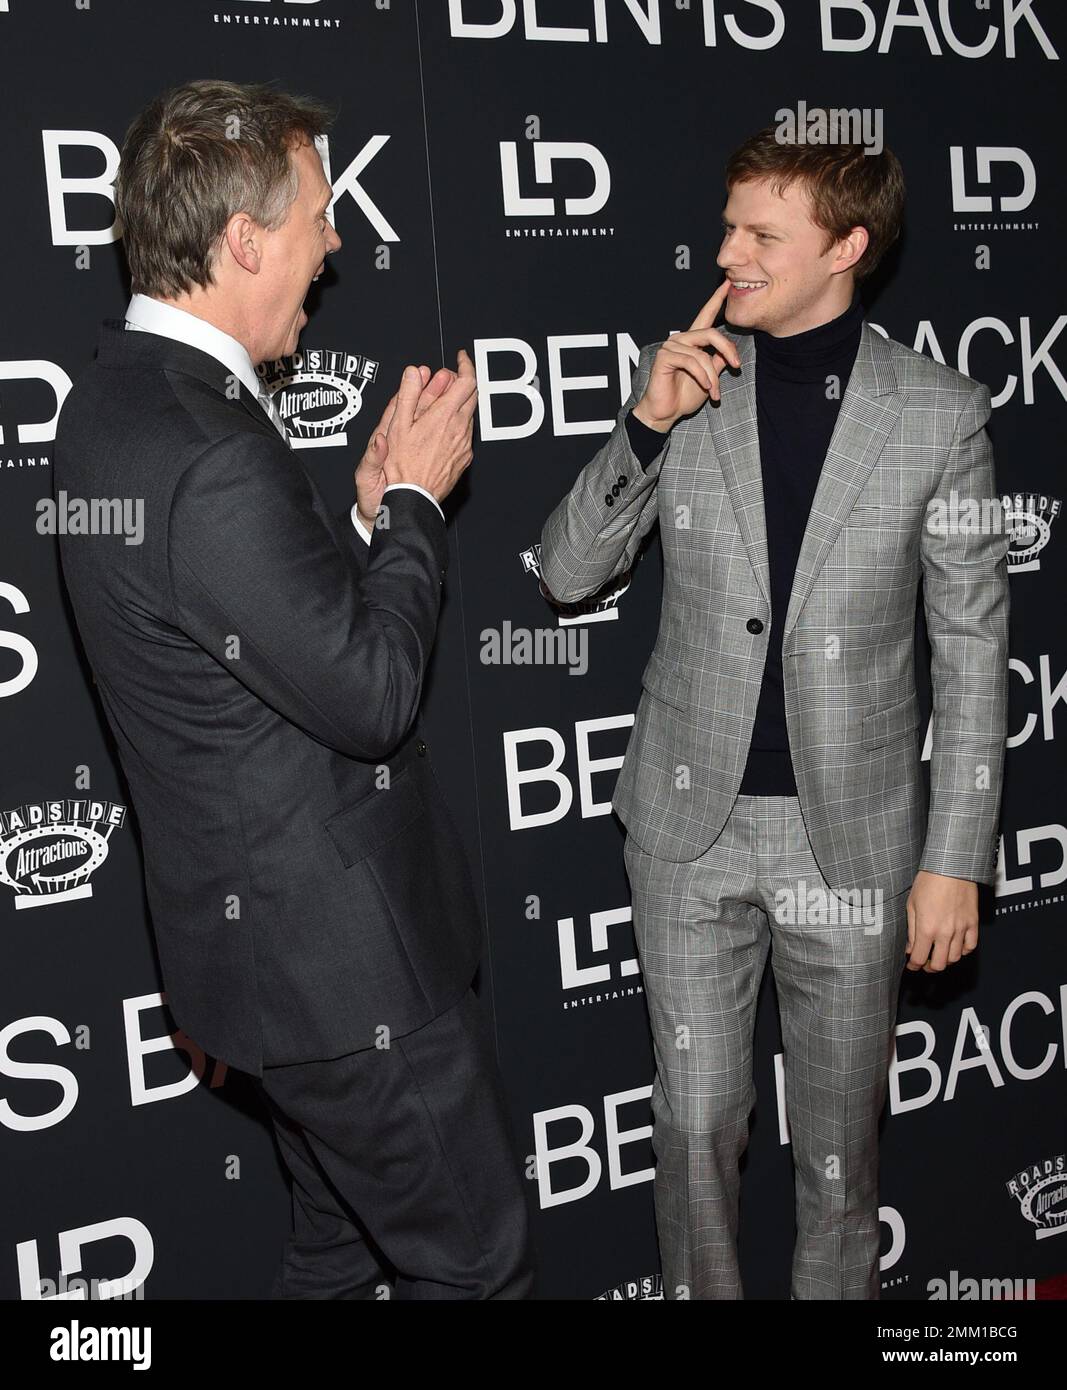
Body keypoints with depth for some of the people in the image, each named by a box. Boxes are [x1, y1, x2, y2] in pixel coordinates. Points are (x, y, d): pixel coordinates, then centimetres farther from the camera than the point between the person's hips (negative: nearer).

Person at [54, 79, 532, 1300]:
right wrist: (412, 498, -9)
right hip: (338, 948, -10)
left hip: (262, 924, 10)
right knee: (473, 1259, 10)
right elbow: (371, 691, -21)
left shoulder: (118, 399, 4)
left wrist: (368, 507, 0)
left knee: (343, 1244, 28)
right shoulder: (209, 457, -29)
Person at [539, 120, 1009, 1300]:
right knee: (694, 1121, 13)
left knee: (840, 1132, 15)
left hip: (850, 831, -1)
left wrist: (956, 857, -4)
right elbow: (567, 575, -2)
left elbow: (971, 651, -3)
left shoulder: (937, 411, -7)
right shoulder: (681, 377, -2)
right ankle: (700, 1293, 37)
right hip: (690, 819, 1)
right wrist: (646, 425, -16)